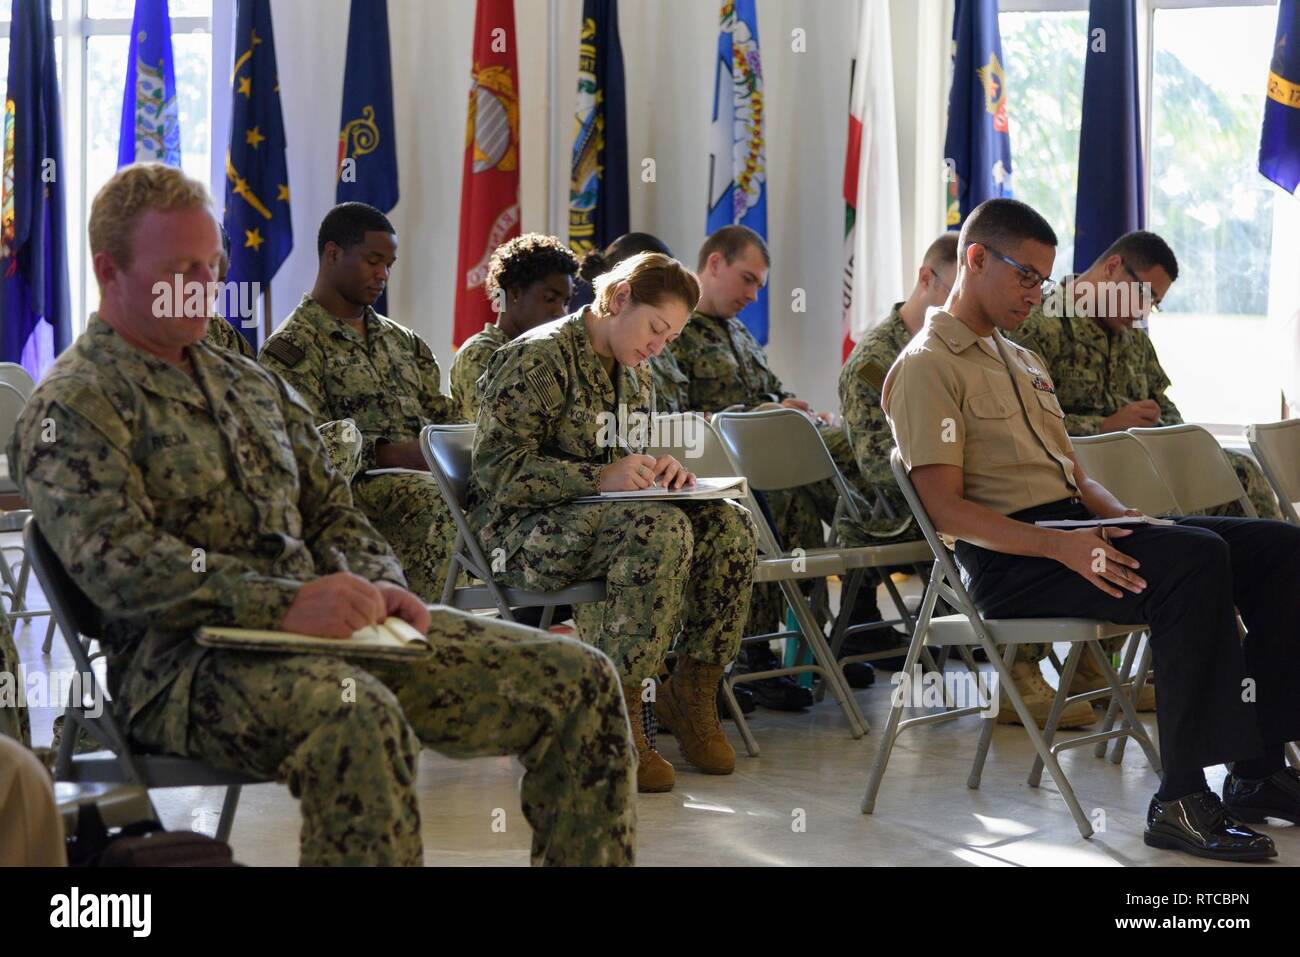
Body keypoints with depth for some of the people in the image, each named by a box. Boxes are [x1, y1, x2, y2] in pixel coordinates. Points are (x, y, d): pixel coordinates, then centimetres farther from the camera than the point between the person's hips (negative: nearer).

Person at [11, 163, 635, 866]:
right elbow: (116, 562, -16)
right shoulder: (73, 405, -2)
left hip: (321, 626, 8)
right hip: (183, 657, -8)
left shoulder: (249, 382, 24)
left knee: (579, 680, -4)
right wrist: (282, 604, -26)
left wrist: (376, 585, 2)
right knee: (357, 718, -42)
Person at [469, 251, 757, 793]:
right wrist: (599, 477, -28)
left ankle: (691, 692, -5)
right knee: (662, 529, -34)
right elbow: (497, 468, -18)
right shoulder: (539, 357, -11)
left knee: (729, 524, -14)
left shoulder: (633, 374, 17)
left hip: (600, 516, 8)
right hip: (522, 531, -8)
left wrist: (660, 471, 0)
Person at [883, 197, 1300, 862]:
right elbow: (947, 510, -12)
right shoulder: (925, 368, -3)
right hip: (1010, 563, -9)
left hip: (1073, 527, 9)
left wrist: (1130, 522, 5)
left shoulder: (1023, 360, 27)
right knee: (1196, 559, -32)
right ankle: (1182, 800, -30)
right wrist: (1060, 546, -24)